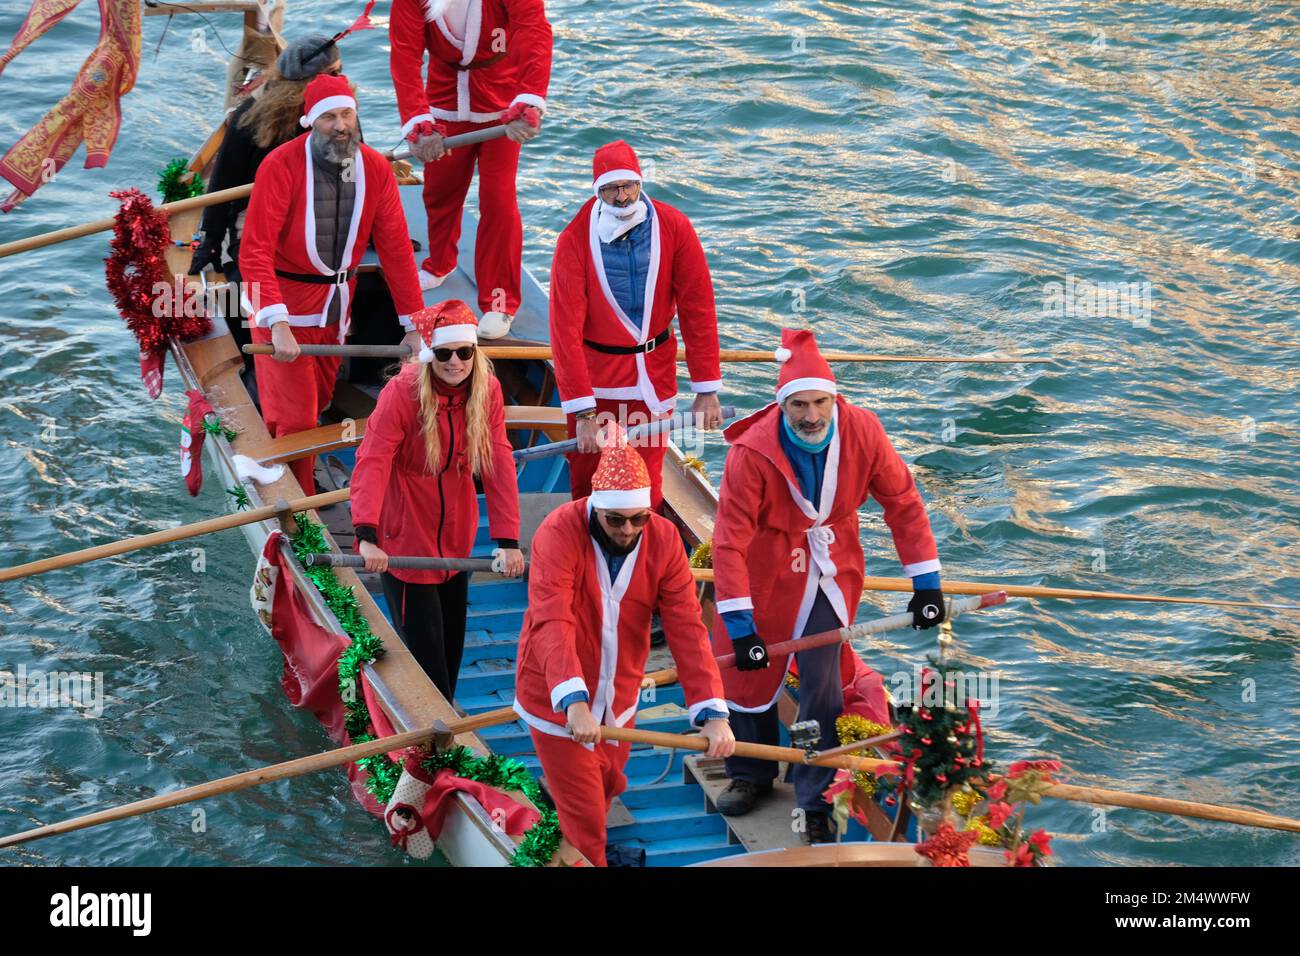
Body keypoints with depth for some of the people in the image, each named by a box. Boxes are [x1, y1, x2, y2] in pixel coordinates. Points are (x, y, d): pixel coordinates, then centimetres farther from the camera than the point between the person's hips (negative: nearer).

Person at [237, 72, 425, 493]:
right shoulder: (281, 166, -20)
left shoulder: (376, 169, -5)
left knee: (317, 401, 17)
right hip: (284, 304, -5)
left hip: (336, 305, 5)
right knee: (295, 418, -5)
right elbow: (254, 252, -23)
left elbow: (396, 249, 0)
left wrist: (414, 324, -1)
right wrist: (278, 326, -33)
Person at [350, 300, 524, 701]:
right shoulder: (402, 391, -23)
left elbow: (499, 464, -11)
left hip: (456, 535, 5)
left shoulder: (487, 390, -9)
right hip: (405, 538, -5)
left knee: (452, 642, 18)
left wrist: (507, 539, -19)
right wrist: (367, 536, -44)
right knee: (424, 648, -3)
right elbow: (372, 462, -31)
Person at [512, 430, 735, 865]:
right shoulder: (560, 532, -24)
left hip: (618, 700, 5)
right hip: (559, 702, -4)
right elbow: (551, 623, -35)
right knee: (585, 827, 0)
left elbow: (687, 629, -16)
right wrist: (574, 701, -49)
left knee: (607, 788, 23)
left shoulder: (664, 539, -12)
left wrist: (712, 713, -26)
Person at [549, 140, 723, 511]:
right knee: (586, 483, 7)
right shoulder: (575, 240, -16)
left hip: (653, 375, 1)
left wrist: (707, 390, -9)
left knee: (647, 489, 0)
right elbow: (565, 328, -17)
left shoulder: (673, 228, -11)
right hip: (594, 374, -1)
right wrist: (583, 412, -21)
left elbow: (698, 309, -7)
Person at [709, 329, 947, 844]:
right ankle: (751, 775, 38)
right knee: (748, 670, 11)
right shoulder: (752, 453, -29)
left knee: (822, 687, -1)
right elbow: (730, 542, -27)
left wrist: (927, 583, -6)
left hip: (831, 569, 1)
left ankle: (815, 801, 16)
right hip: (766, 568, -1)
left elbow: (903, 502, -8)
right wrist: (739, 625, -28)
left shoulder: (862, 431, -21)